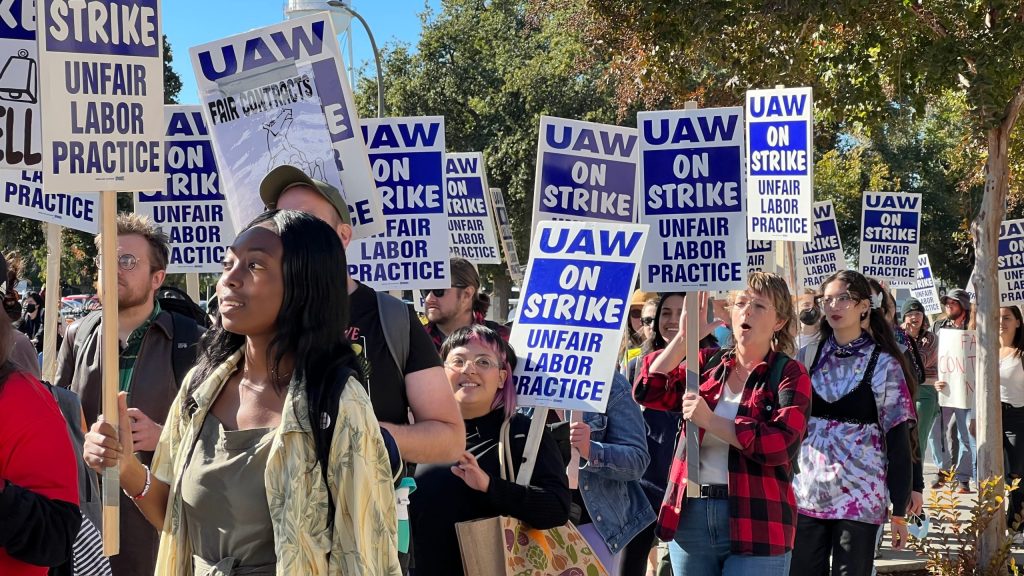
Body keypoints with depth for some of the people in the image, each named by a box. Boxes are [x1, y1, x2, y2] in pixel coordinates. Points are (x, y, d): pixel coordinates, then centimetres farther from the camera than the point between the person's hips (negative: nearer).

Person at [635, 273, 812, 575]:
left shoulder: (789, 374, -1)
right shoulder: (707, 362, 11)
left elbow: (783, 445, -15)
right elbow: (648, 392, -1)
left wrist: (710, 420, -17)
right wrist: (685, 337, -8)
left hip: (756, 526, -4)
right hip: (690, 516, 4)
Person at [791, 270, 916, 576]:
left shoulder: (884, 365, -4)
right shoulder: (809, 355, 6)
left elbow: (898, 441, -4)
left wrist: (899, 511, -6)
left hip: (860, 497, -3)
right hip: (805, 493, 3)